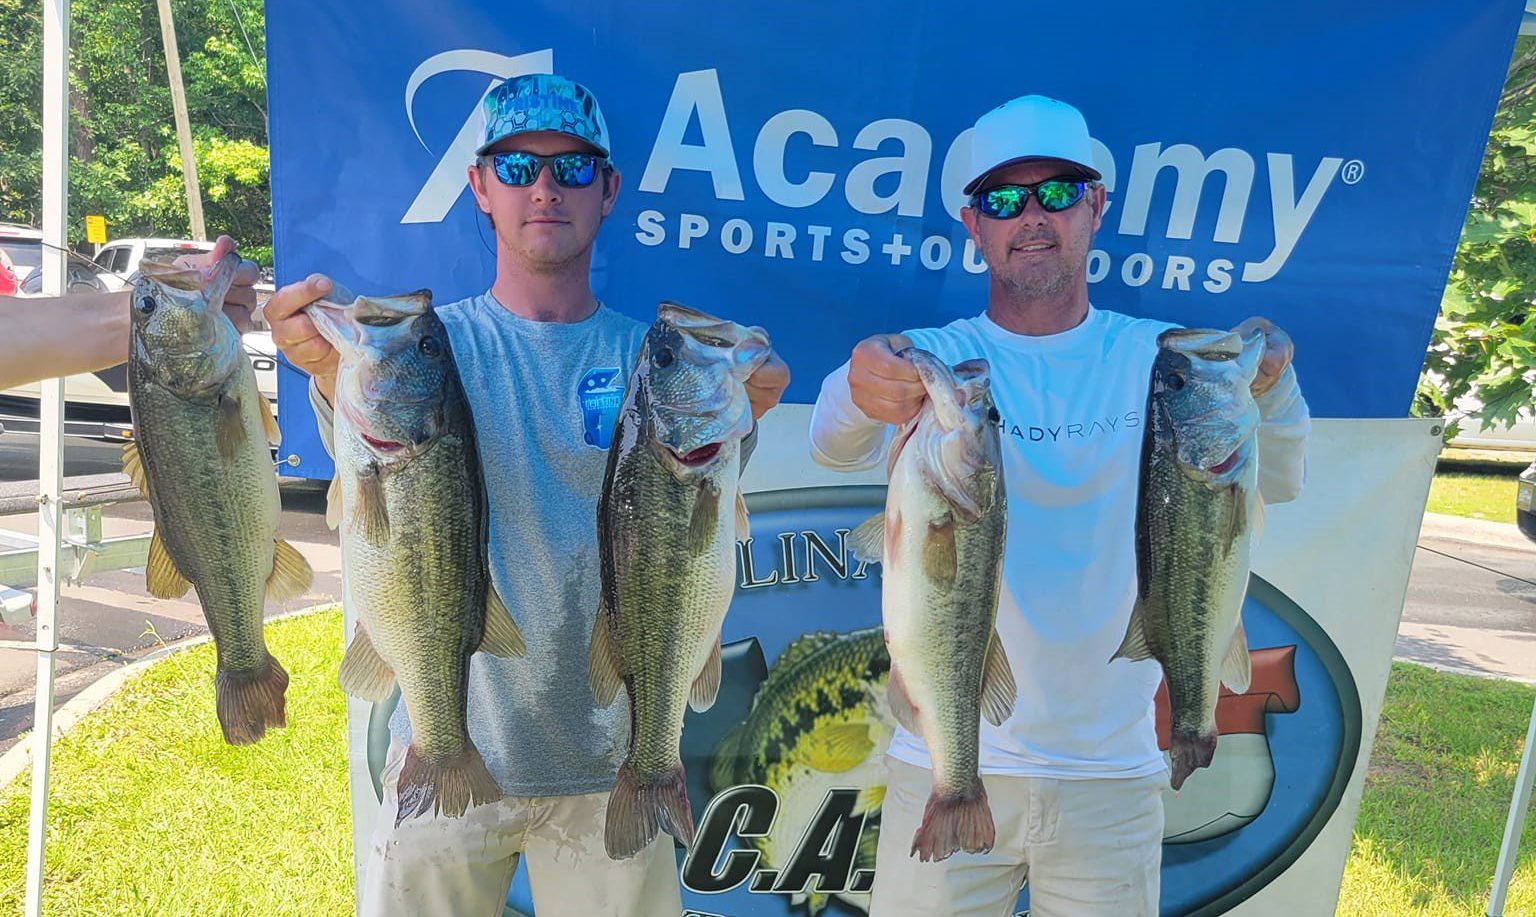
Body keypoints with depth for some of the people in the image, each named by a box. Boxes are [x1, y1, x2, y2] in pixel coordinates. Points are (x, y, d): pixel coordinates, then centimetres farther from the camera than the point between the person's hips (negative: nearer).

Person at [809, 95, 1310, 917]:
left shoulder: (1158, 358, 0)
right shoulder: (934, 359, -5)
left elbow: (1275, 484, -10)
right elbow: (835, 448, -23)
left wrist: (1269, 387, -30)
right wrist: (857, 393, -45)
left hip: (1115, 767, 2)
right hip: (947, 761, -1)